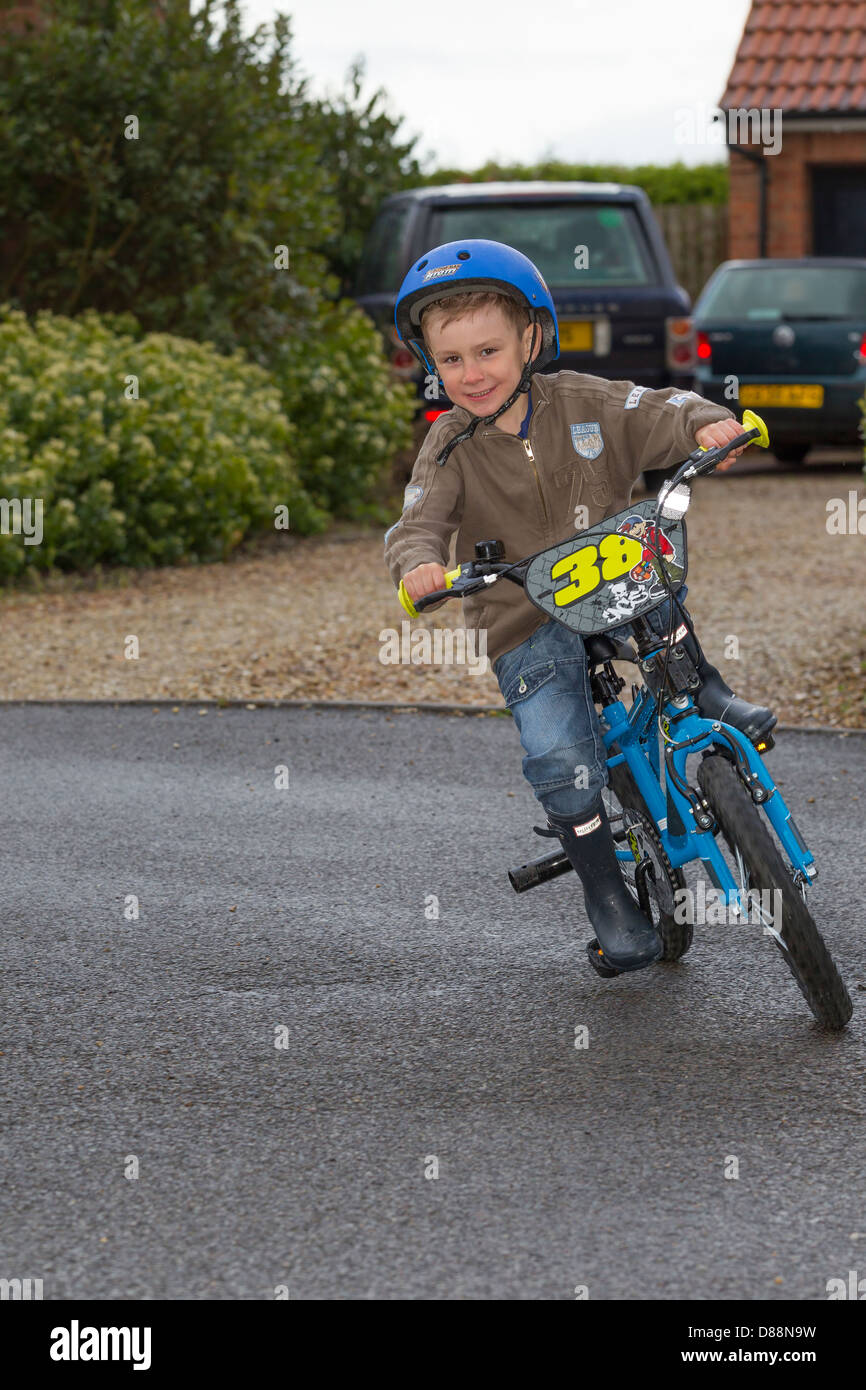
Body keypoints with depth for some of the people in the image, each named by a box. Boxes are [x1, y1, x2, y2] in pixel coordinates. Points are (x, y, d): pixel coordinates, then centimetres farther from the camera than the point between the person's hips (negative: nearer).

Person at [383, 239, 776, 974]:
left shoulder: (583, 404, -4)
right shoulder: (451, 449, -6)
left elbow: (659, 415, -10)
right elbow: (417, 521, -15)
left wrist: (708, 425, -33)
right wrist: (417, 561, -39)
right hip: (528, 625, -1)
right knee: (562, 764, -17)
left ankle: (703, 687, -10)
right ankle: (607, 894, 1)